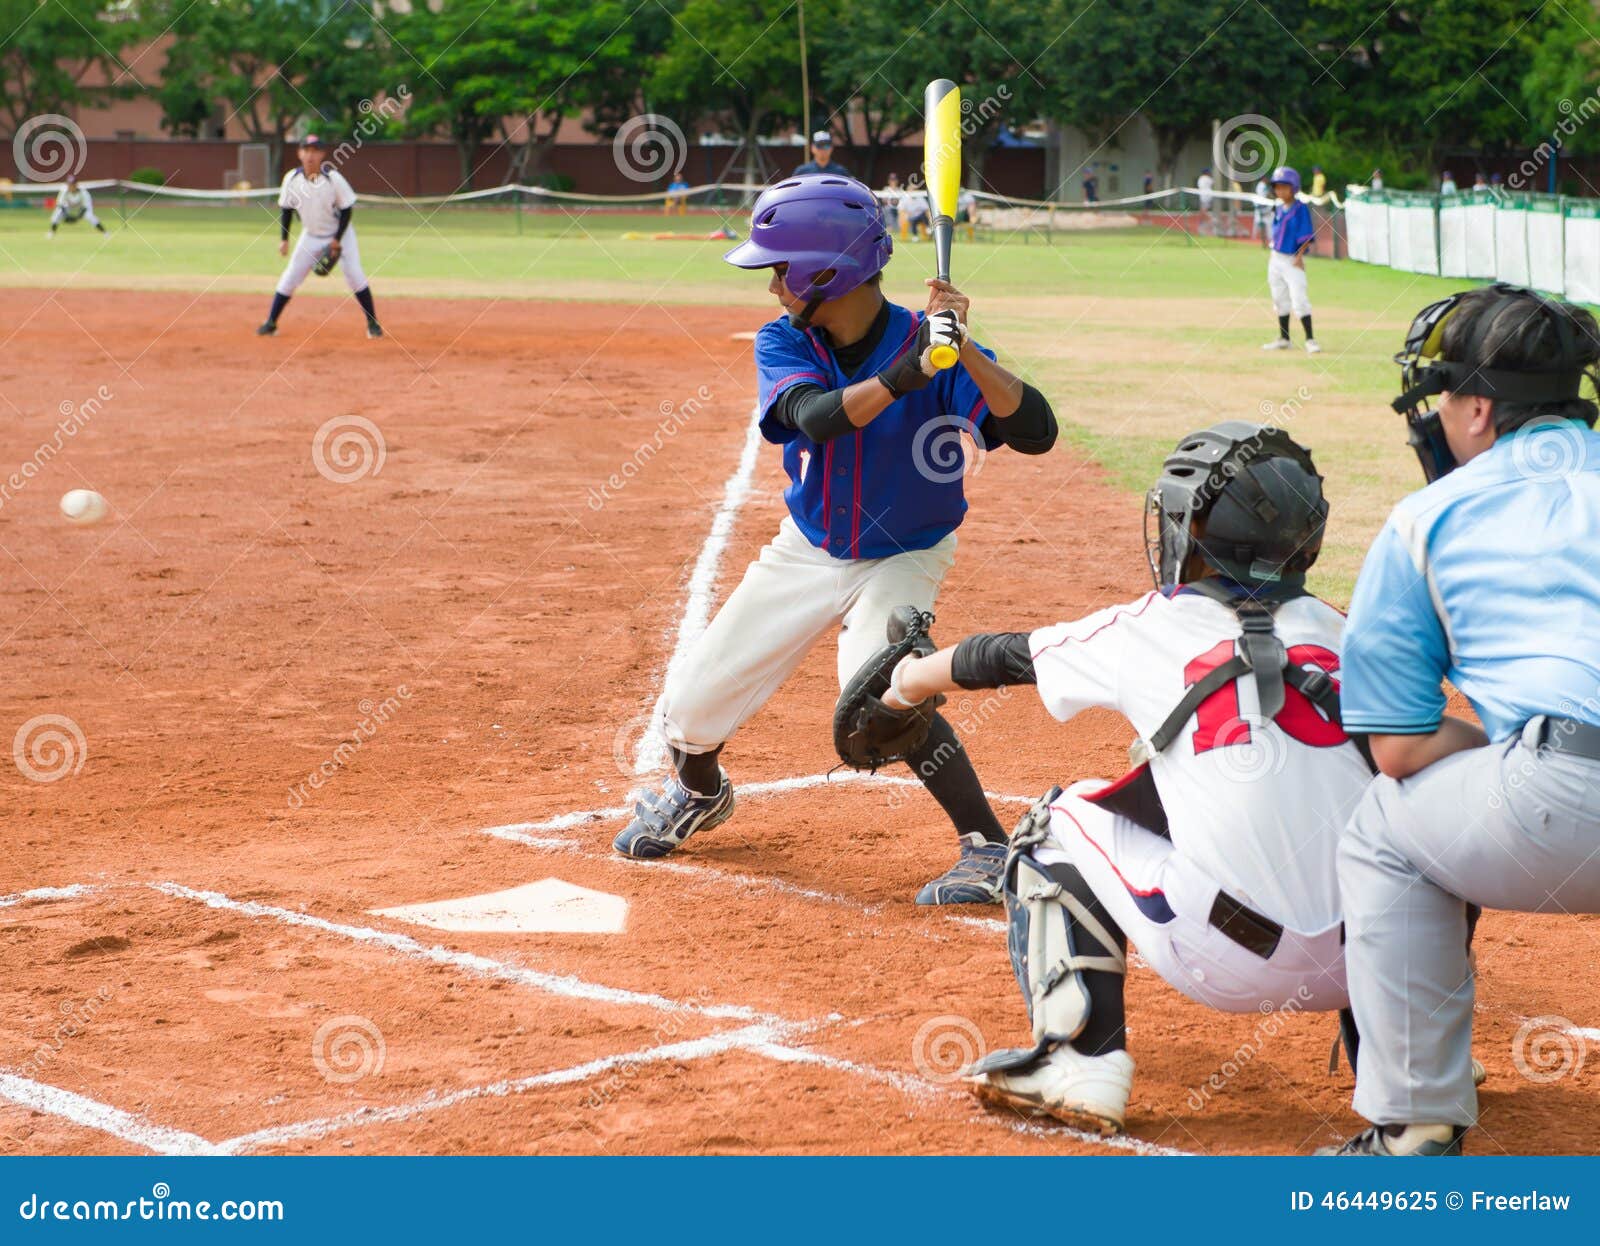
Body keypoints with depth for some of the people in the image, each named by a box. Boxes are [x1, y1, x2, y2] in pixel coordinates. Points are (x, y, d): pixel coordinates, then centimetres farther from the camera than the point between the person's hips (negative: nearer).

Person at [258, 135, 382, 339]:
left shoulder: (333, 178, -22)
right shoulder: (292, 179, -13)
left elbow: (347, 210, -14)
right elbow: (286, 209, 1)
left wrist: (337, 240, -17)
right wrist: (283, 239, -3)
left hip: (340, 234, -3)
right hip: (311, 236, 3)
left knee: (354, 275, -13)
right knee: (290, 277, -1)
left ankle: (373, 323, -2)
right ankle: (271, 323, 7)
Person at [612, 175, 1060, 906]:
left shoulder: (921, 340, -21)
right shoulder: (783, 343, -12)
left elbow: (1036, 433, -32)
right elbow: (817, 416, -34)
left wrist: (965, 353, -45)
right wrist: (906, 373, -49)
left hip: (901, 561, -4)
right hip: (806, 551, 4)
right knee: (691, 704, 5)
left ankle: (989, 849, -16)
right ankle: (698, 792, 41)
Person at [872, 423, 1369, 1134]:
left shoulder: (1147, 632, 6)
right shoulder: (1332, 629, 13)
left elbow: (999, 657, 22)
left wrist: (908, 681, 43)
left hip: (1233, 964, -4)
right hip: (1369, 960, 4)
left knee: (1059, 824, 19)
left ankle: (1082, 1062, 4)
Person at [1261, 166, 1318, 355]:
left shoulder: (1300, 209, -11)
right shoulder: (1278, 210, 9)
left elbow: (1306, 236, -14)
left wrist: (1299, 256, -19)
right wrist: (1271, 253, 13)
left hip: (1293, 261, -8)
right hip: (1276, 259, 8)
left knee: (1299, 299, -12)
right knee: (1280, 300, 14)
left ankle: (1310, 339, -9)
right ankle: (1283, 339, 24)